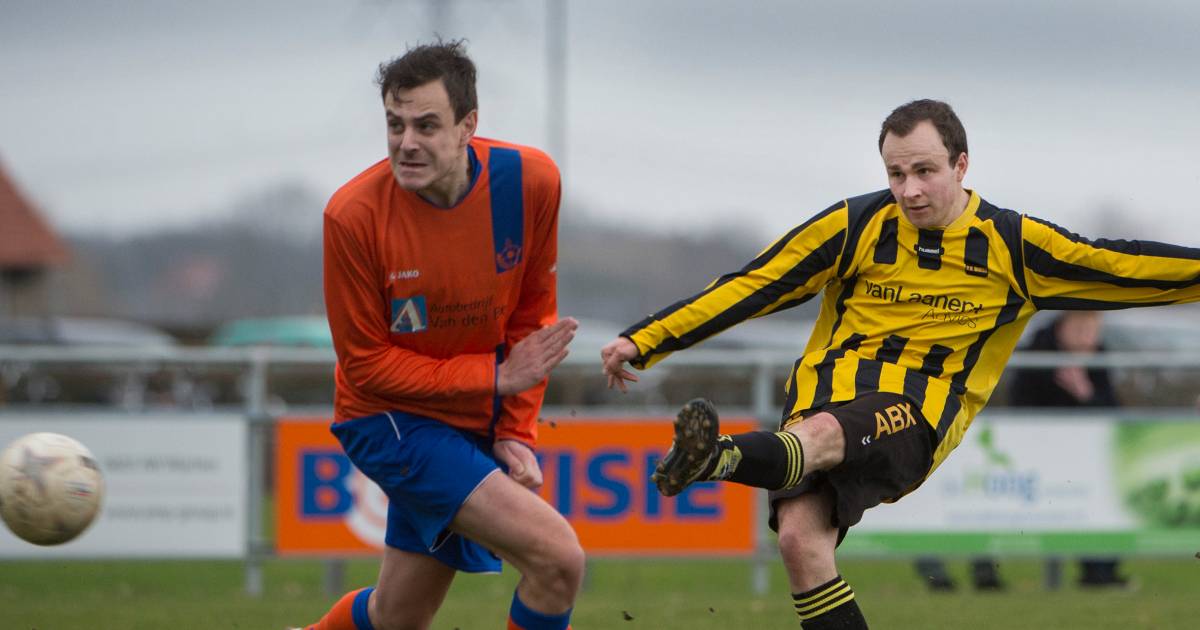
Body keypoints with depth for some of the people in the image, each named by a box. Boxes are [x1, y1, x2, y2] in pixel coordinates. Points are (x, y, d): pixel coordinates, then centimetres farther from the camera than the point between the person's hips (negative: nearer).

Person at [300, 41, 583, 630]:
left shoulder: (529, 180, -12)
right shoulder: (353, 214, -22)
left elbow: (532, 313, 4)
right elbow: (366, 362, -13)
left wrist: (516, 432, -2)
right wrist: (497, 378, -19)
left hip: (477, 423, 5)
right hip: (390, 417, -5)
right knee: (557, 556, -21)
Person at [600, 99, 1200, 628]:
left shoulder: (1013, 247, 8)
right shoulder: (857, 226, 8)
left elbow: (1123, 266, 12)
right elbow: (750, 286, 7)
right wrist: (643, 341, 2)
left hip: (914, 419, -2)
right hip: (826, 394, 2)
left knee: (823, 434, -37)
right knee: (800, 538, -25)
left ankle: (720, 458, -69)